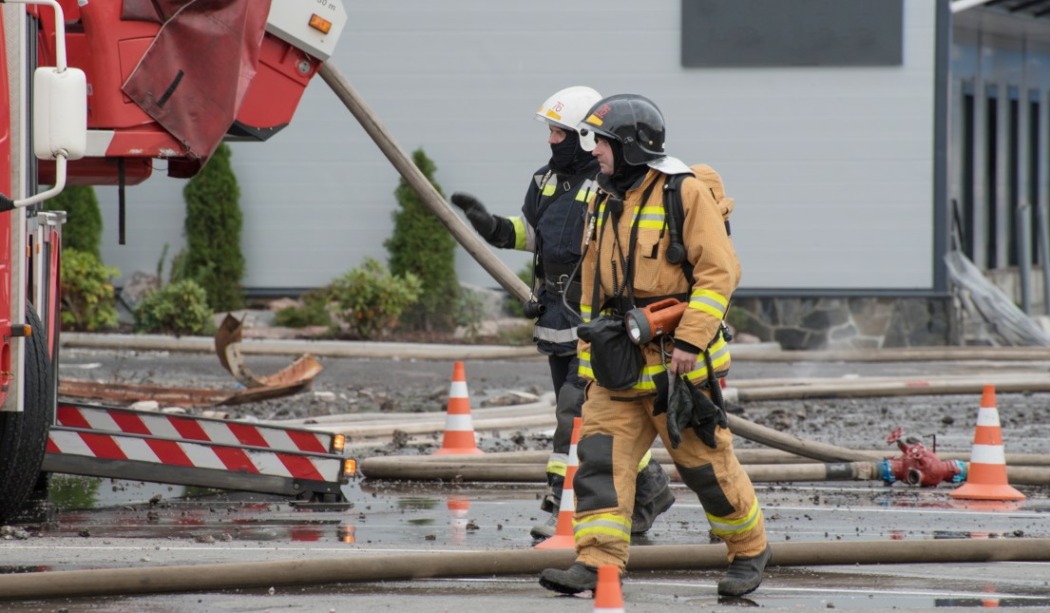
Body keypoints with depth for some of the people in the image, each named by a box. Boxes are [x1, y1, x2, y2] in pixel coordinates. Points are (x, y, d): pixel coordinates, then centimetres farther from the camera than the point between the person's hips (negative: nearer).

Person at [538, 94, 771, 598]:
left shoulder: (685, 195, -11)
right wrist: (588, 358, 17)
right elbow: (593, 287, 19)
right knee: (601, 454, -8)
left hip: (677, 361, -6)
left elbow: (720, 271, -16)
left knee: (705, 462, 3)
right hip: (619, 363, 6)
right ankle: (596, 562, -13)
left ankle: (750, 549, 23)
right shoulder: (604, 203, 12)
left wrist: (690, 340, -22)